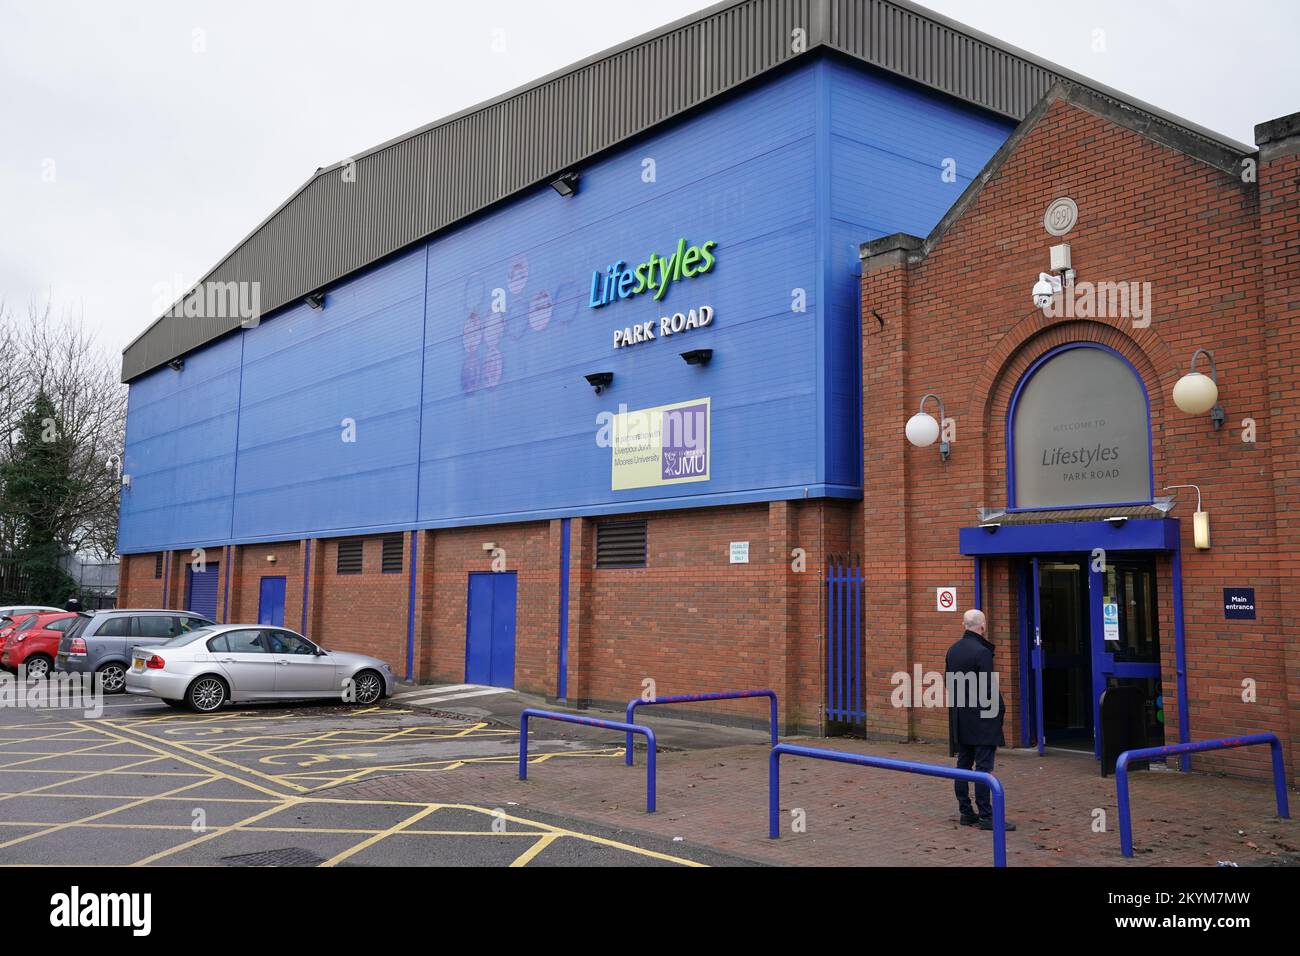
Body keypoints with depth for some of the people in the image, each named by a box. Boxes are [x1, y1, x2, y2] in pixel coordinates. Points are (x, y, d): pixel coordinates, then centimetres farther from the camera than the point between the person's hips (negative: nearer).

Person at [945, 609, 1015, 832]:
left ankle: (966, 813, 15)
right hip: (980, 719, -7)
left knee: (963, 765, 10)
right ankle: (986, 816, -3)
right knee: (983, 767, -4)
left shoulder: (952, 651, 8)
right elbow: (989, 687, -16)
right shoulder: (981, 652, -16)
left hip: (959, 719, 8)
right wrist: (999, 709, -3)